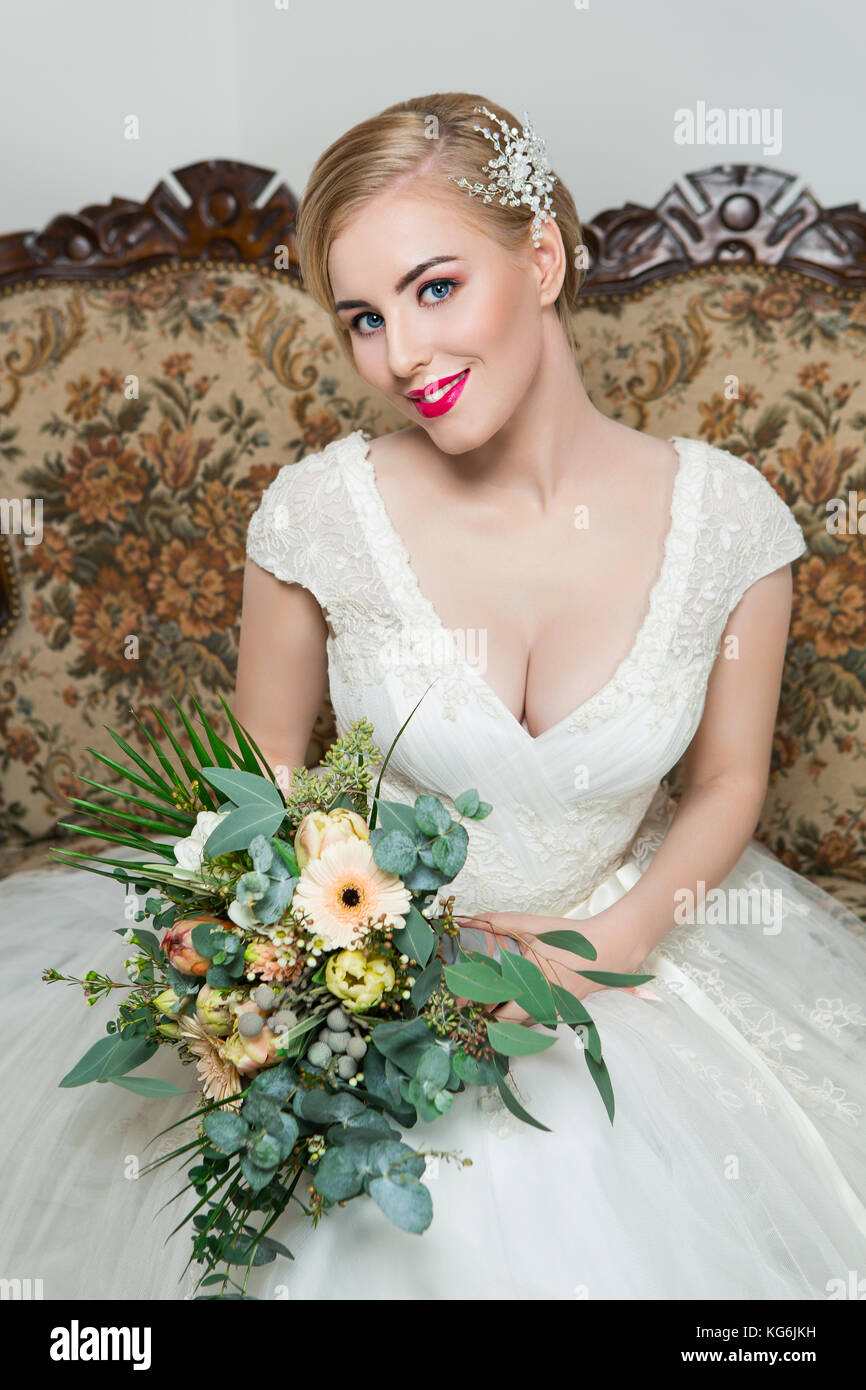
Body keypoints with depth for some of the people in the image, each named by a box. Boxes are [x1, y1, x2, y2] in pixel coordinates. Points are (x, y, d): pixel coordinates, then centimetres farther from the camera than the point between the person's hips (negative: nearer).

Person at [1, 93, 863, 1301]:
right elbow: (265, 747, 0)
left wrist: (612, 944, -13)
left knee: (623, 1240, -8)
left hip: (627, 940, 2)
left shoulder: (729, 518, -13)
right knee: (366, 1236, -13)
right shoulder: (321, 511, -16)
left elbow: (730, 779, 0)